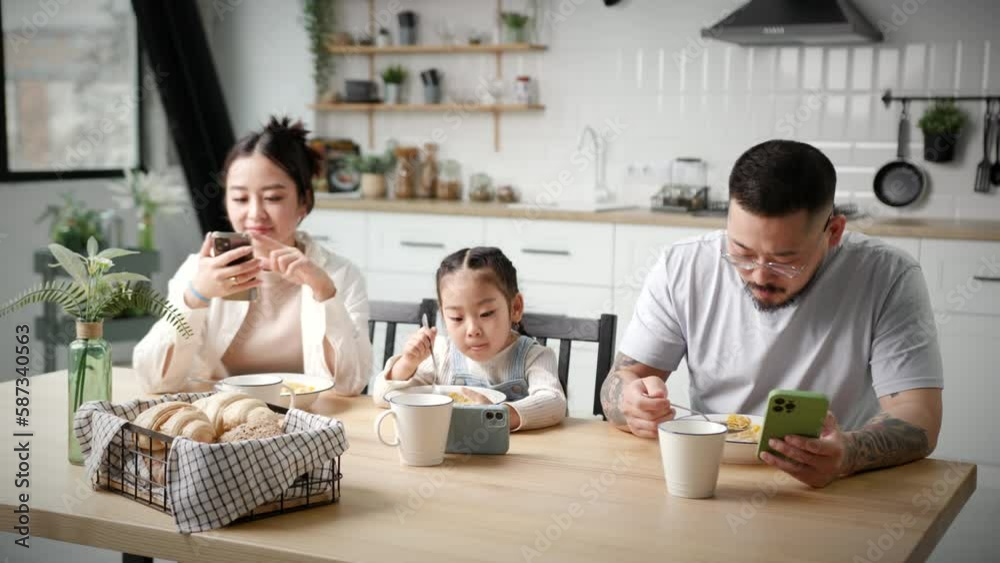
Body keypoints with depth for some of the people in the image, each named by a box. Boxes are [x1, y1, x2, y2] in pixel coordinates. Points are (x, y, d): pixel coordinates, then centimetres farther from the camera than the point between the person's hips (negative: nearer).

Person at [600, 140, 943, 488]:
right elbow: (619, 383, 2)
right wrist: (633, 404, -21)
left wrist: (847, 455, -34)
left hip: (833, 499, -2)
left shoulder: (889, 278, -9)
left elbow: (919, 420, -14)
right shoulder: (682, 269, -3)